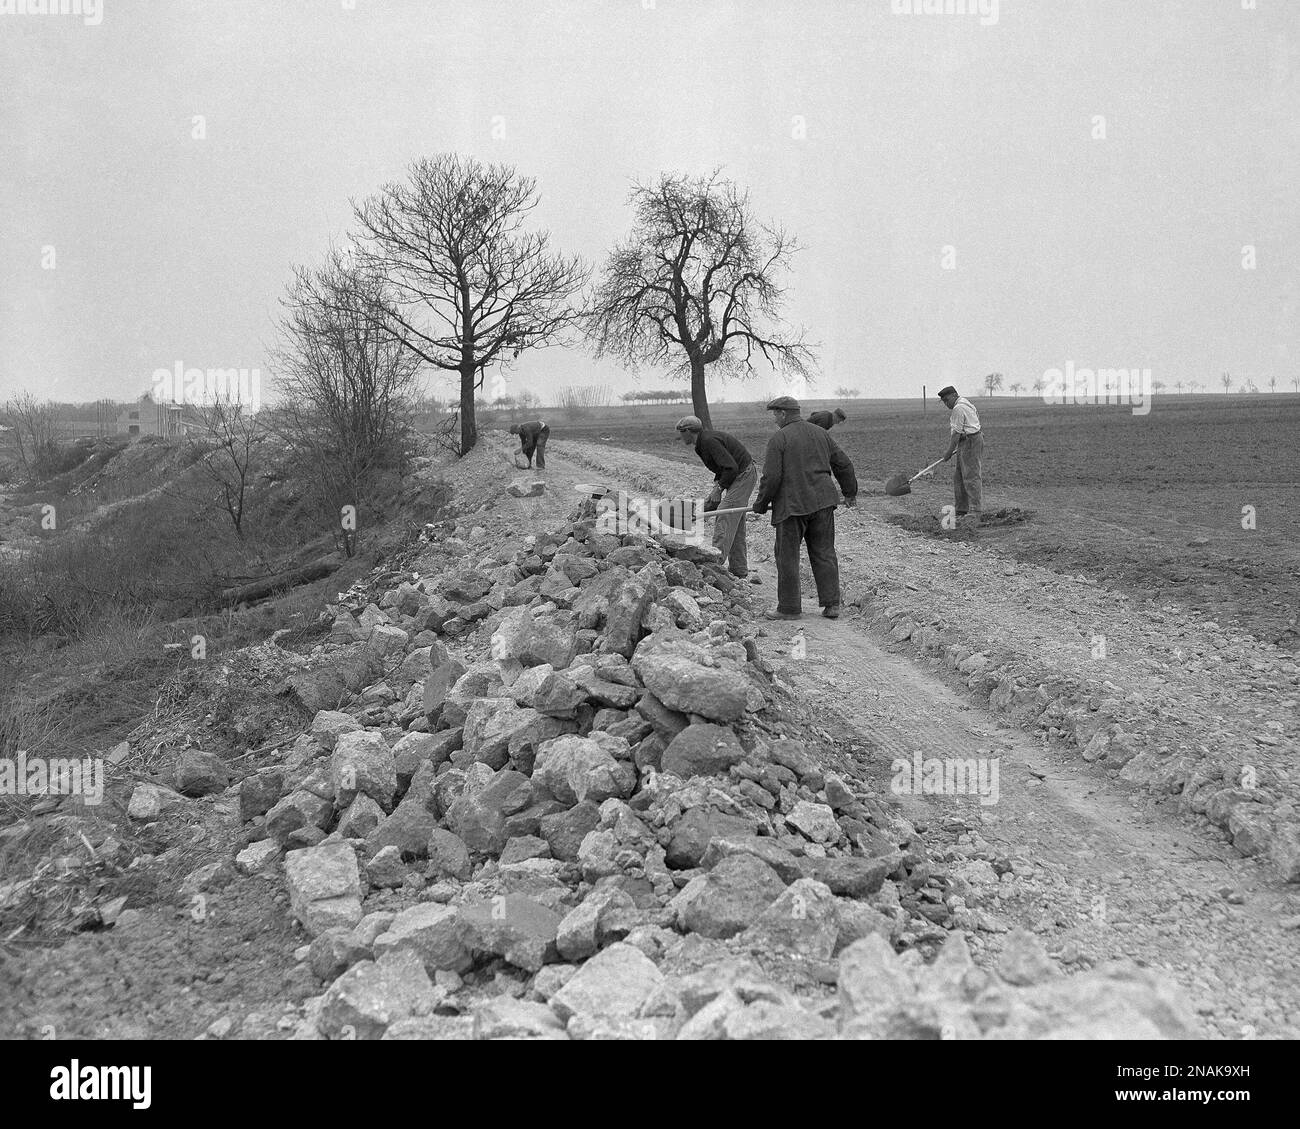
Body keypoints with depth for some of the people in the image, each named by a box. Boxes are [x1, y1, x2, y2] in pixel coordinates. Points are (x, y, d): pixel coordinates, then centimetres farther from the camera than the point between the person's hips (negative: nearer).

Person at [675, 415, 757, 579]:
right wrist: (716, 485, 7)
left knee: (724, 519, -15)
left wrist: (719, 488, -16)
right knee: (735, 525, 12)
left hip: (743, 475, -11)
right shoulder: (703, 442, 11)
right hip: (741, 475, 11)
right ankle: (739, 570, 15)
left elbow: (731, 467, -25)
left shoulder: (709, 441, -21)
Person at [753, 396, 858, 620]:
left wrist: (761, 504, 2)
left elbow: (771, 477, -12)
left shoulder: (778, 439, -7)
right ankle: (831, 604, 8)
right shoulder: (820, 433, 12)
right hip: (822, 502, 6)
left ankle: (789, 607, 7)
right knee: (824, 553, 10)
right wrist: (850, 493, 30)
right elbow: (843, 465, 17)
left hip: (792, 506, -6)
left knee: (787, 556, 3)